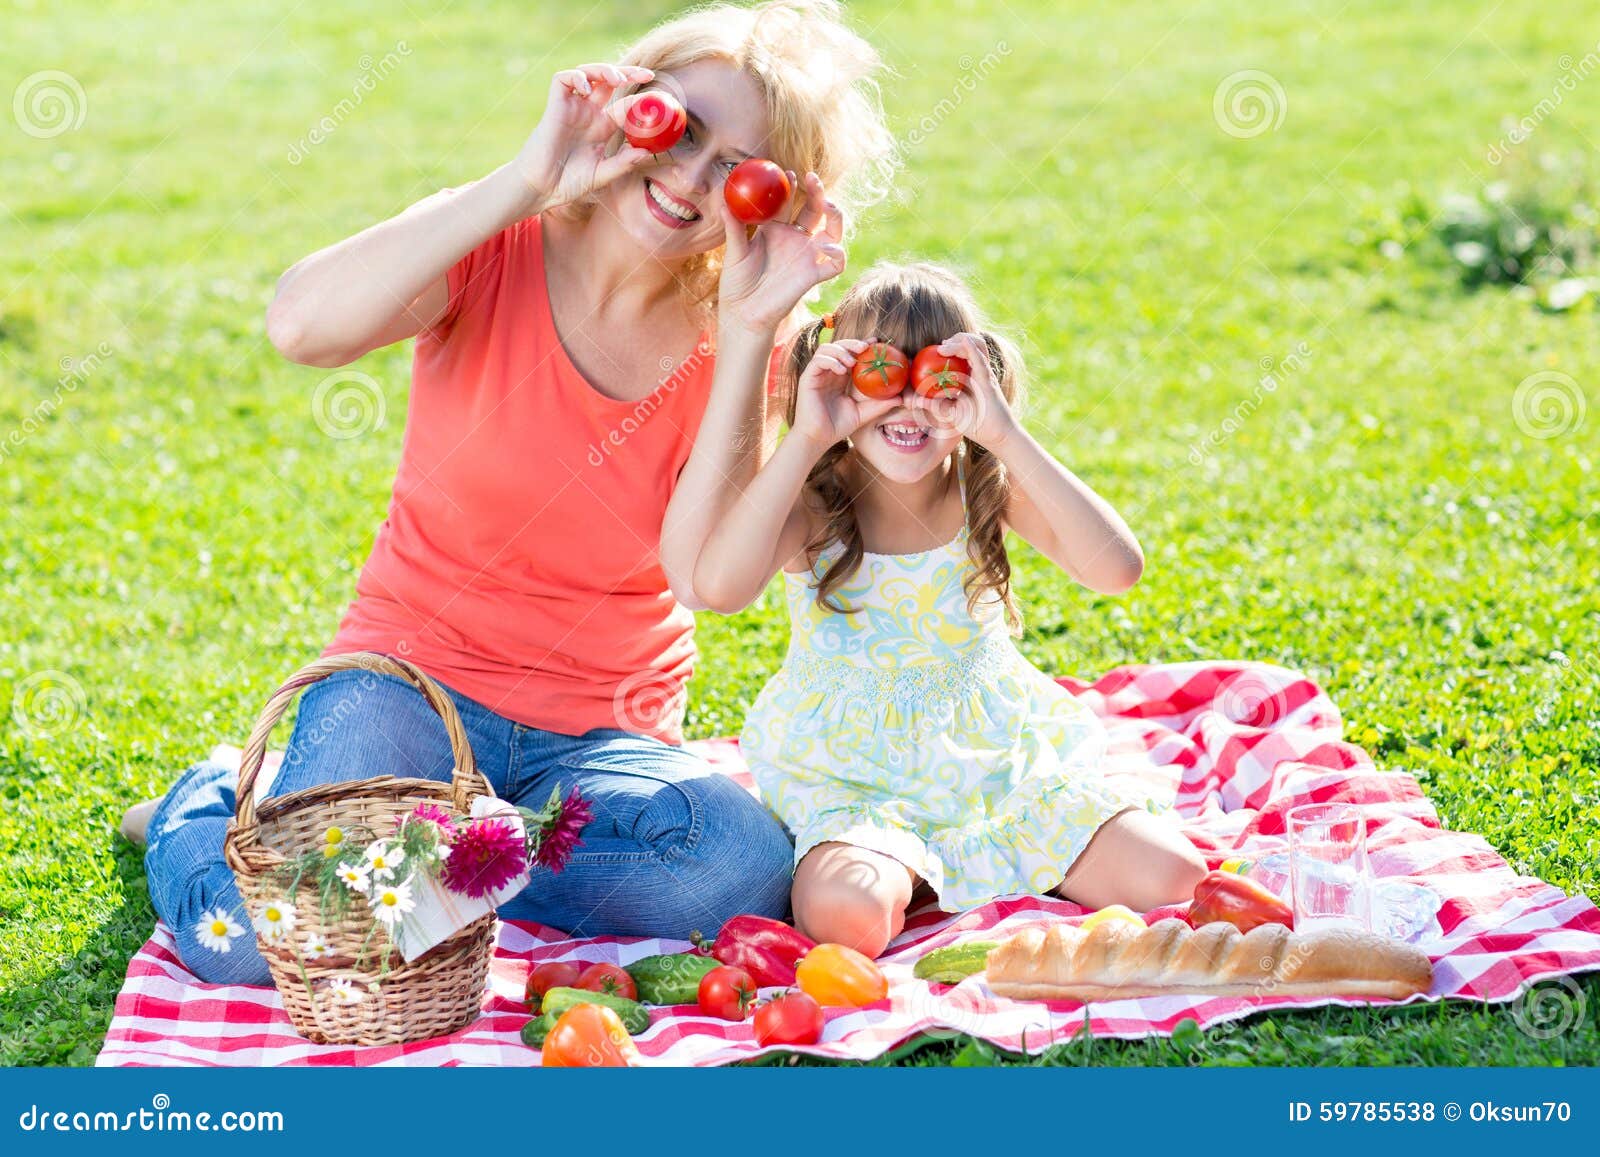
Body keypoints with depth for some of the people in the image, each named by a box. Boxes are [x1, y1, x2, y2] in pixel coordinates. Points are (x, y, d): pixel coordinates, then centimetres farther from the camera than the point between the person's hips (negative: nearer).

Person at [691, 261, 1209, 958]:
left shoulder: (988, 484, -8)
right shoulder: (812, 504, -13)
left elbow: (1117, 569, -26)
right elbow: (719, 586, -36)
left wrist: (1006, 435, -30)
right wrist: (805, 440, -32)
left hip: (996, 754, 3)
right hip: (849, 775, -3)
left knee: (1167, 876, -11)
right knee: (849, 913, -34)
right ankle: (903, 864, 1)